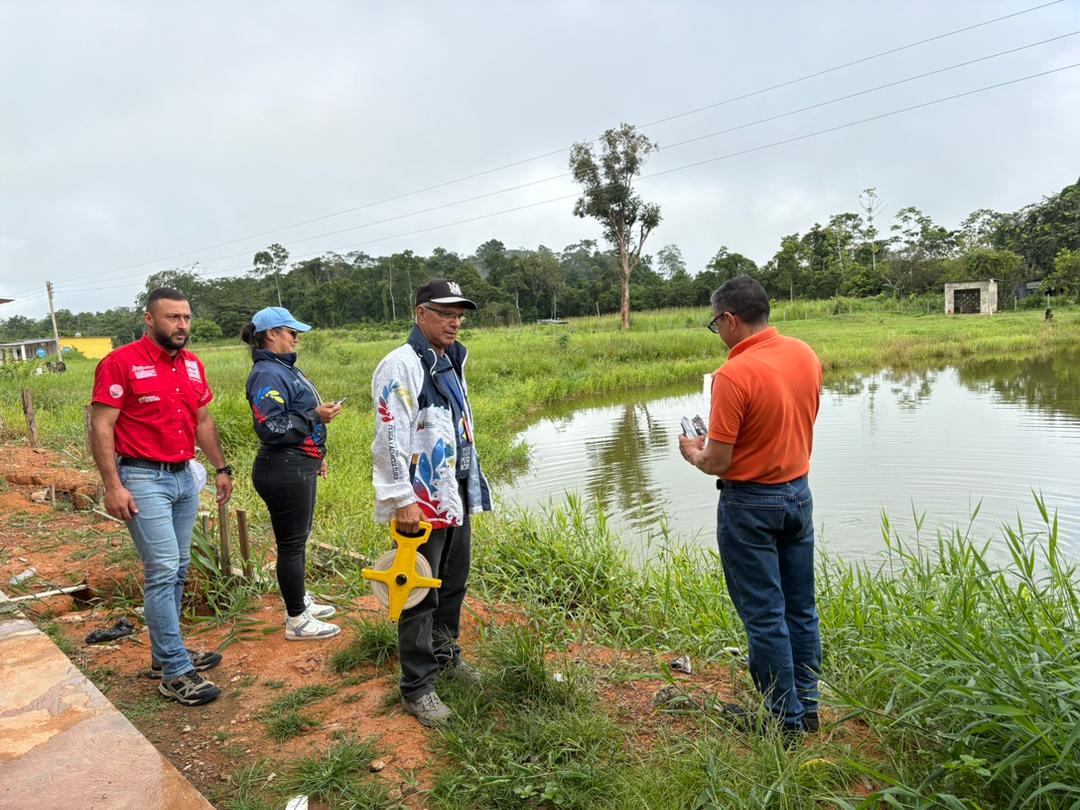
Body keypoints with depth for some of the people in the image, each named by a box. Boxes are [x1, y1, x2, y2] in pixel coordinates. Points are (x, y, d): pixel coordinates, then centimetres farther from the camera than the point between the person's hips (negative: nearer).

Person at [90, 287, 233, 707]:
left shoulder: (192, 364, 9)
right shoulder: (121, 363, -10)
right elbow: (101, 427, -11)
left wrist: (222, 468, 17)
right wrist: (113, 486, -17)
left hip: (185, 476, 7)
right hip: (144, 479, -7)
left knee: (178, 570, 13)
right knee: (163, 571, -7)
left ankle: (165, 653, 27)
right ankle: (175, 673, 1)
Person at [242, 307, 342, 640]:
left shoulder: (284, 369, 14)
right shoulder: (267, 374, -18)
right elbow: (269, 428, -25)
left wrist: (316, 456, 26)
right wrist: (315, 416, -22)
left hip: (299, 468, 10)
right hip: (284, 472, -10)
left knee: (297, 539, 20)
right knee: (291, 544, 1)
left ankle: (301, 601, 35)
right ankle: (297, 621, 13)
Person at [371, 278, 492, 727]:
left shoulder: (450, 364, 14)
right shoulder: (401, 366, -15)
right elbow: (391, 437, -21)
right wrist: (402, 500, -23)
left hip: (456, 499, 9)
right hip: (422, 504, -9)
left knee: (454, 584, 20)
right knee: (421, 595, 1)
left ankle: (445, 652, 40)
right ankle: (416, 686, 15)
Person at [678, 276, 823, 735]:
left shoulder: (734, 375, -22)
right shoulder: (805, 355, 0)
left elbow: (716, 463, -20)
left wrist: (693, 452, 2)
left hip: (750, 505, -7)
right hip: (799, 493, 8)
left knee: (764, 616, 7)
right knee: (801, 610, 18)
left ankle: (786, 719, 20)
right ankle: (807, 706, 32)